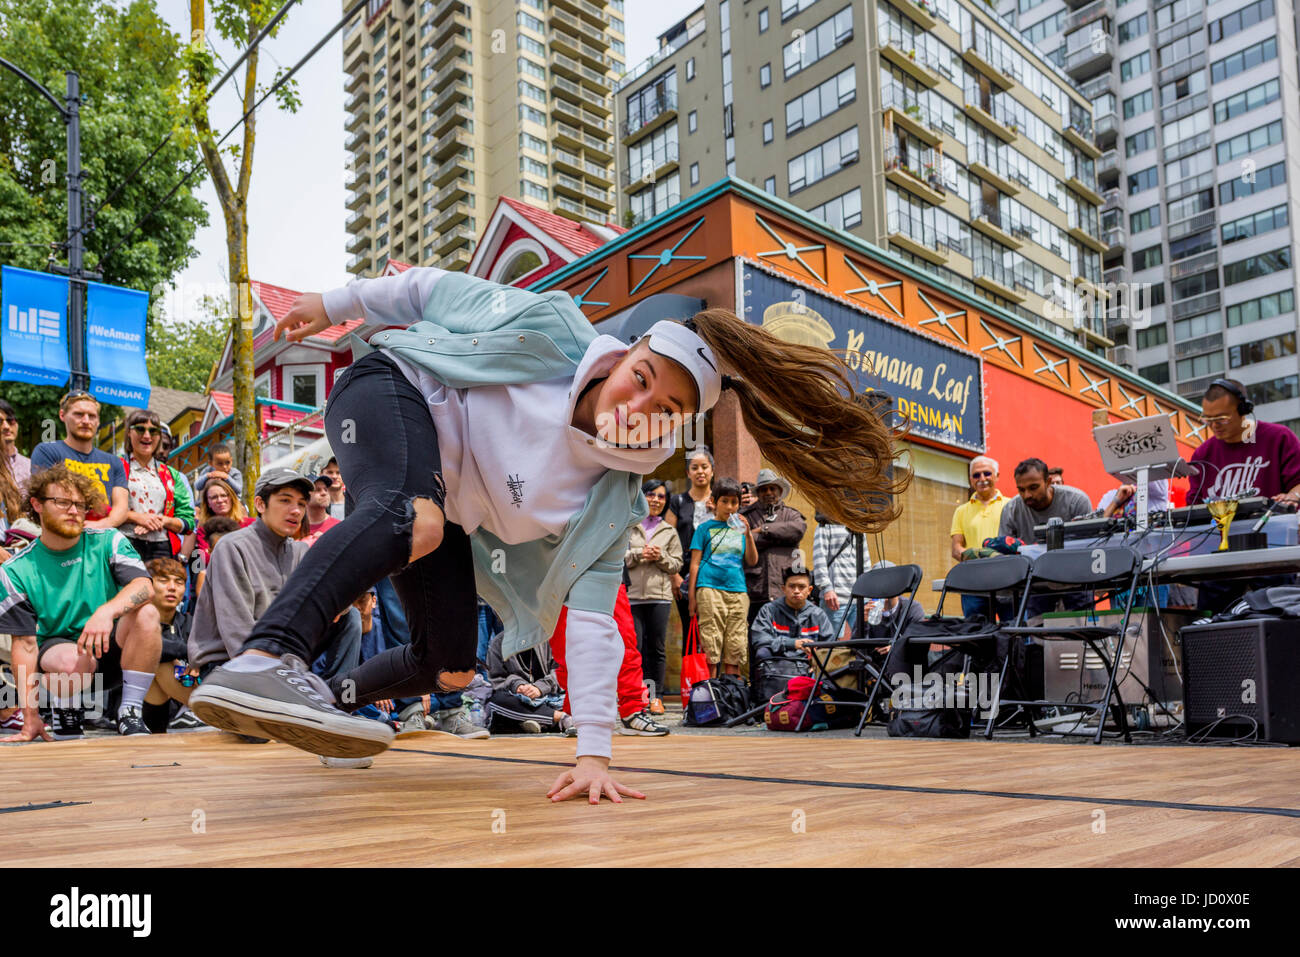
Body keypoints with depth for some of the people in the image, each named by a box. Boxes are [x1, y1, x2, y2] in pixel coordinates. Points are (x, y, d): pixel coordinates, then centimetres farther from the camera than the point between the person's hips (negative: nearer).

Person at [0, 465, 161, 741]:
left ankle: (130, 713, -17)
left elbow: (145, 587, -19)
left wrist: (107, 611, -41)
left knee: (146, 613, -29)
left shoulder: (108, 542, -2)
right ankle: (65, 717, -1)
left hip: (114, 650, 1)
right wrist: (30, 717, -11)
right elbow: (25, 643, -6)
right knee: (71, 660, -36)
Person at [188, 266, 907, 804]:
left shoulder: (610, 503, -13)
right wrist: (334, 304, -3)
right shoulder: (550, 329, -20)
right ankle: (262, 663, -52)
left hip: (442, 513, 5)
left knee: (448, 668, 0)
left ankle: (338, 699, 27)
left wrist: (595, 750, -24)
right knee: (416, 520, -39)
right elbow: (439, 290, -7)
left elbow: (592, 621, -17)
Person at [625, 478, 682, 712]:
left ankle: (656, 696, 9)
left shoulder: (670, 532, 15)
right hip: (632, 594, -1)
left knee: (656, 648, 3)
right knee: (635, 647, -4)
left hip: (660, 596, 1)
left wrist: (661, 557, -7)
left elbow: (676, 565, 11)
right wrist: (638, 555, -10)